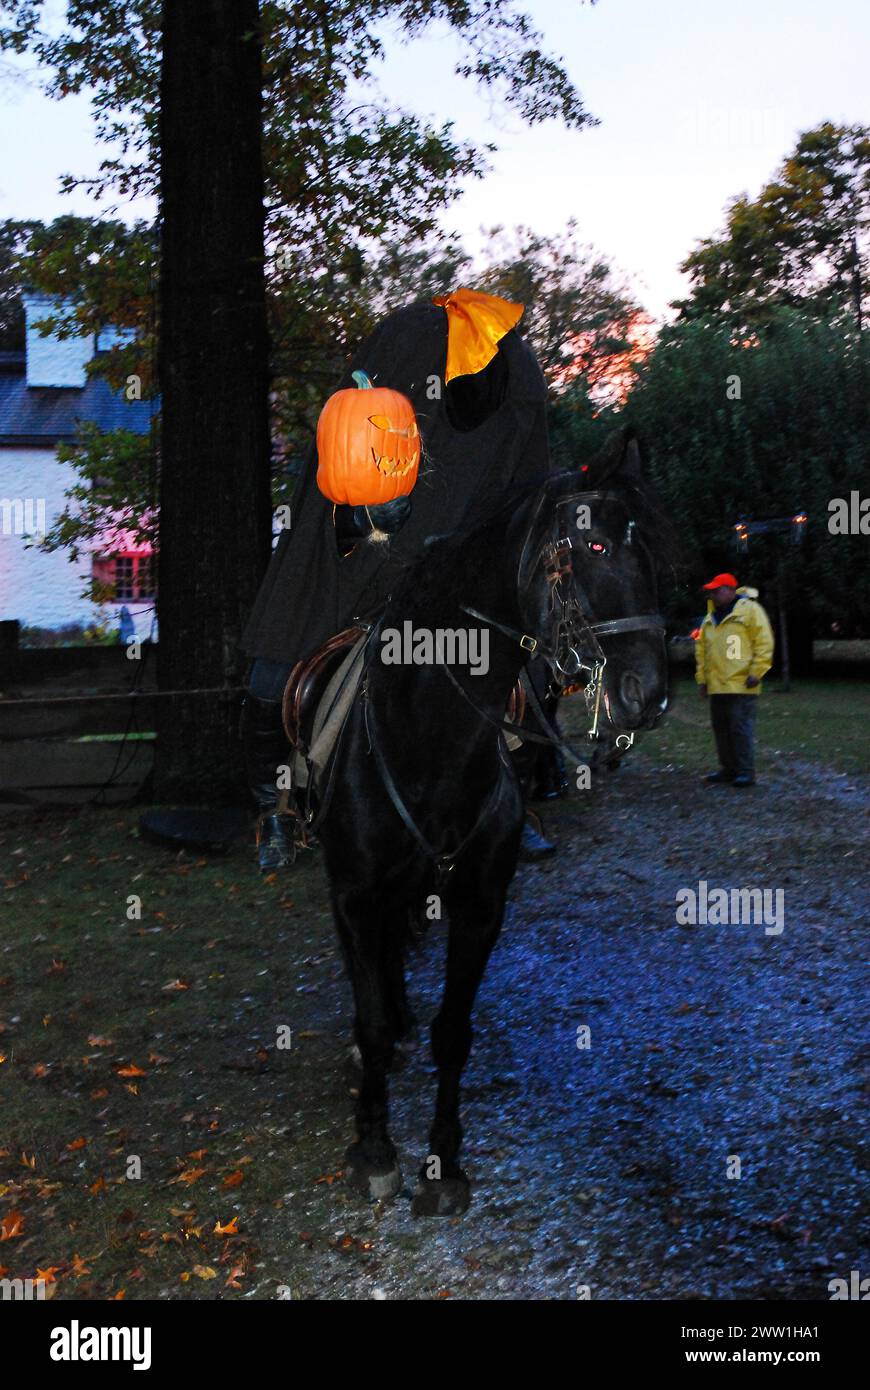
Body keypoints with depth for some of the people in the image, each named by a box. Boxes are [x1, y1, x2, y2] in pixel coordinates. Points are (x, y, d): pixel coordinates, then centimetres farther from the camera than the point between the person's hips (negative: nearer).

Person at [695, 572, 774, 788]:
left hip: (741, 685, -7)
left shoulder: (749, 610, -4)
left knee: (741, 728, -9)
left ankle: (746, 772, -5)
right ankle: (729, 770, 20)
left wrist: (756, 672, -14)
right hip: (716, 686, 8)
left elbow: (764, 642, -9)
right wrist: (702, 677, 16)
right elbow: (702, 650, 22)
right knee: (721, 728, 10)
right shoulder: (710, 618, 18)